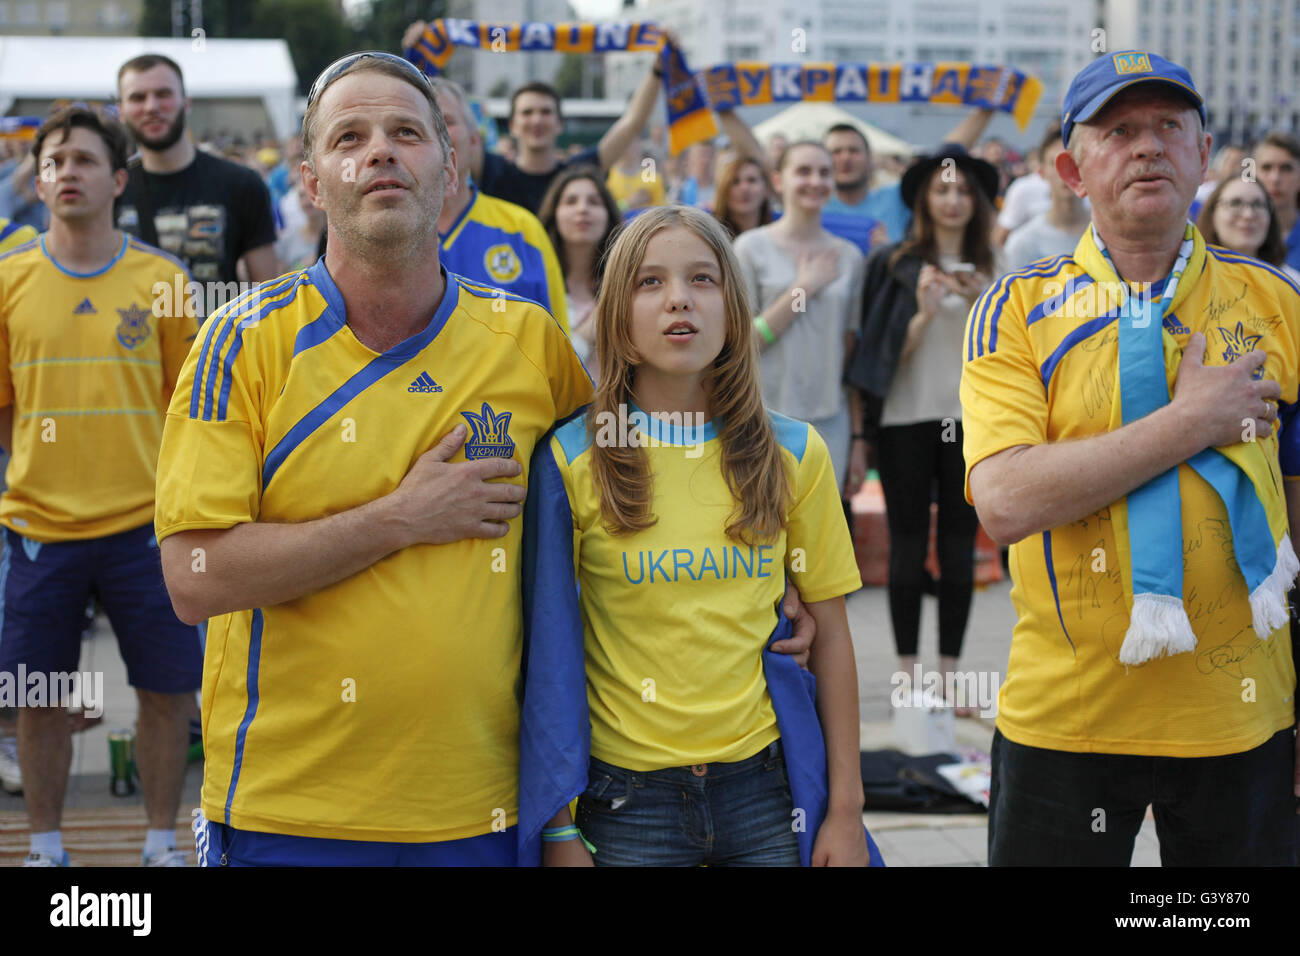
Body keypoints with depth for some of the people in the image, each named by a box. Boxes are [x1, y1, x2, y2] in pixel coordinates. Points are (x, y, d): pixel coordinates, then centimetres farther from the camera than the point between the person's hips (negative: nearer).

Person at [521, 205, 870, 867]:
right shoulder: (570, 461, -5)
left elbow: (829, 636, 4)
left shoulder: (794, 455, 2)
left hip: (764, 782, 2)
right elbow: (548, 653, -4)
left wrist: (846, 809, 1)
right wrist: (558, 830, -6)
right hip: (626, 797, -2)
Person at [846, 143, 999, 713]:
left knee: (959, 544, 4)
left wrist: (979, 303, -9)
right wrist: (924, 313, -17)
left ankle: (950, 669, 11)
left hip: (971, 418, 2)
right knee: (908, 543, 0)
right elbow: (885, 351, -2)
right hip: (907, 418, -2)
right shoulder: (897, 264, 1)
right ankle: (907, 672, 6)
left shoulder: (991, 267, 9)